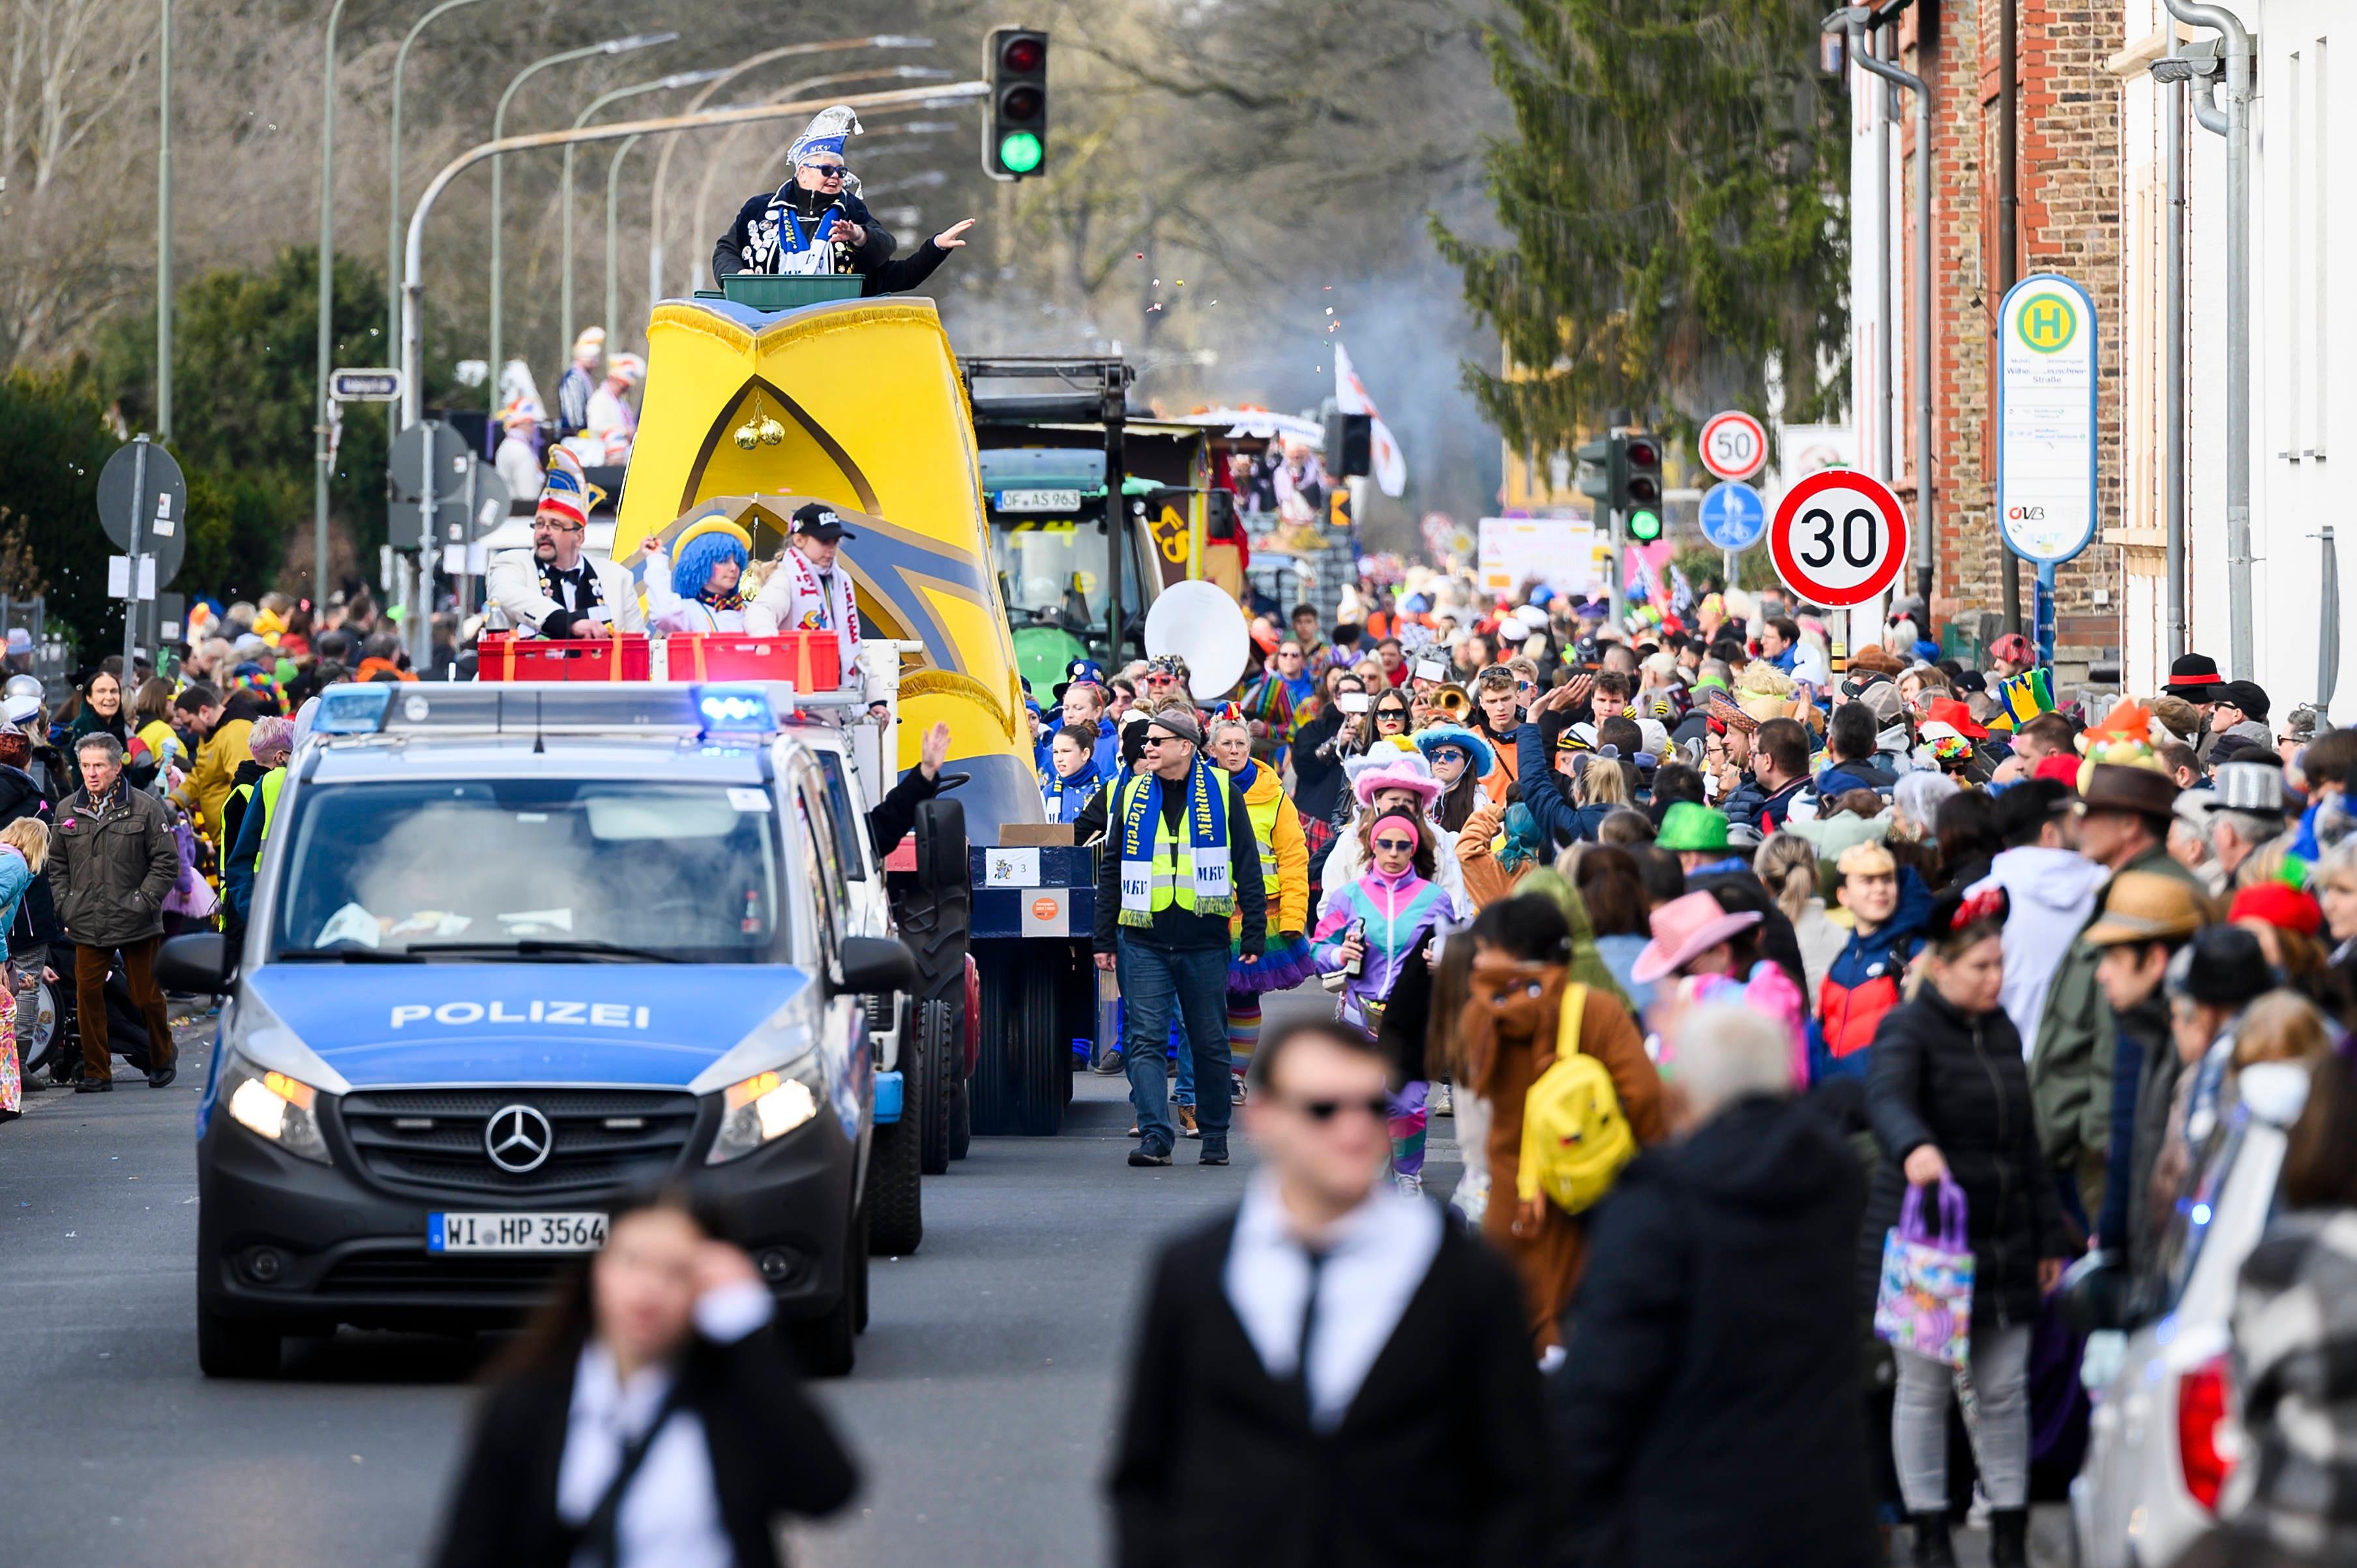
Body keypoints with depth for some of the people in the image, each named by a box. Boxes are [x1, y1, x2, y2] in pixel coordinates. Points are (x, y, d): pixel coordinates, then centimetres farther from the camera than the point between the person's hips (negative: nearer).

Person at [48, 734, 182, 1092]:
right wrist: (63, 903, 4)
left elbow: (167, 861, 0)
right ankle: (96, 1072, 5)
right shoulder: (67, 811, 9)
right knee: (87, 996, -4)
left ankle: (162, 1059, 28)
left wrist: (145, 900, -9)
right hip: (87, 927, 3)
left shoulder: (145, 808, -2)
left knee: (147, 997, 6)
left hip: (136, 924, -3)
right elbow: (56, 864, 17)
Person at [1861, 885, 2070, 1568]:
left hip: (2001, 1242, 6)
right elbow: (1887, 1098, -29)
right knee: (1924, 1388, 1)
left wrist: (2048, 1235, 18)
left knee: (2006, 1390, 6)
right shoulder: (1908, 1030, -8)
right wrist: (1914, 1148, -50)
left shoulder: (2001, 1032, 13)